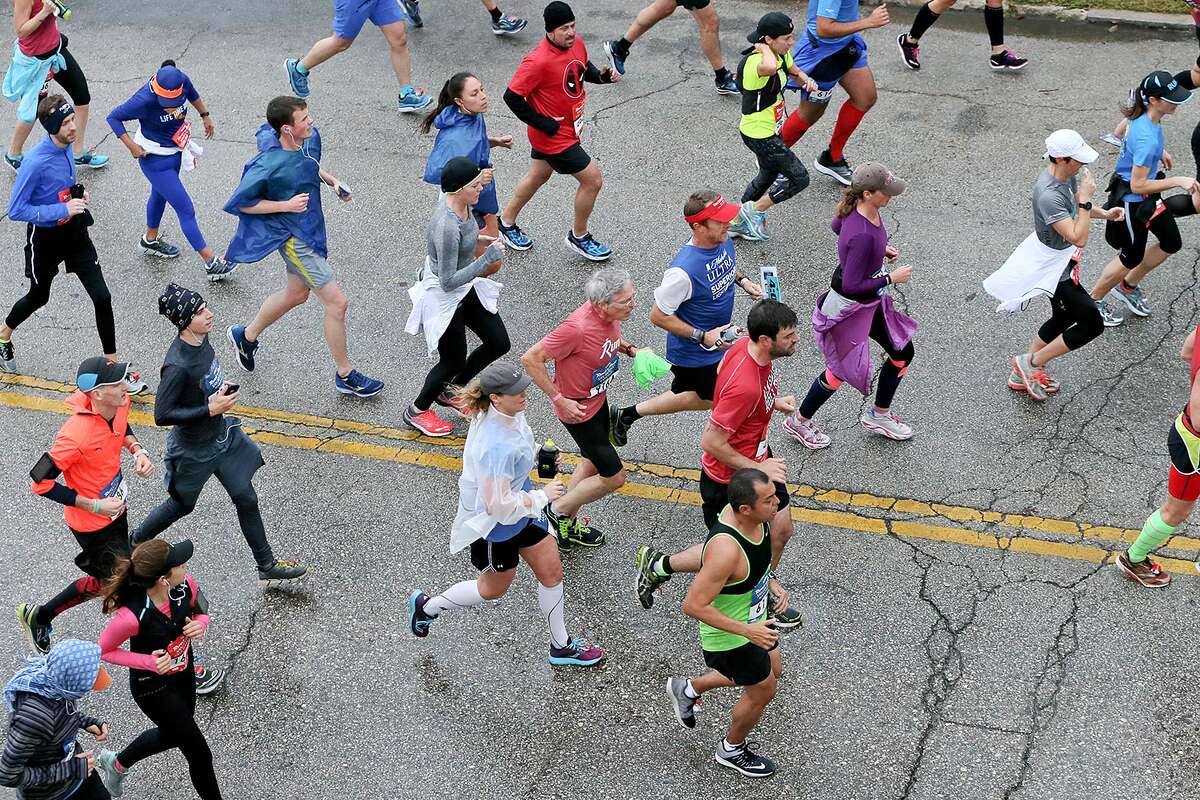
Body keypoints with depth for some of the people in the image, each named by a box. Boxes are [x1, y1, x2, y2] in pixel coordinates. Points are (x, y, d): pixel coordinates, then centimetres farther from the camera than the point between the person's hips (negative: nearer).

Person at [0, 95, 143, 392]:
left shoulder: (66, 146, -5)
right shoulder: (36, 162, -28)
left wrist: (78, 192, -2)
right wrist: (63, 209, -29)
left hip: (75, 231, 5)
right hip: (45, 237, -5)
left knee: (102, 297, -1)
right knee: (39, 297, 18)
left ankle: (114, 367, 9)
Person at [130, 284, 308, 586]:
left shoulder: (200, 339, -9)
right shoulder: (177, 365, -35)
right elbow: (162, 416, -28)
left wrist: (221, 392, 2)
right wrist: (210, 409, -29)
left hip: (221, 434, 7)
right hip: (195, 449, -7)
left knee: (246, 498, 13)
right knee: (181, 505, 18)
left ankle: (267, 567, 26)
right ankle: (133, 544, 45)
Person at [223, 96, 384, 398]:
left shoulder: (311, 137, -8)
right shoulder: (268, 164, -30)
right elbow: (240, 203, -18)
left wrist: (332, 181, -2)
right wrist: (287, 205, -24)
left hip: (310, 229, 9)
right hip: (293, 238, -9)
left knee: (296, 293, 27)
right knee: (337, 302, -5)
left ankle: (246, 336, 49)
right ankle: (345, 376, 12)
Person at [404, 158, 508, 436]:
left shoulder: (462, 205, -8)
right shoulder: (447, 227, -35)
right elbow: (448, 281, -32)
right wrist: (488, 258, -33)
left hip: (466, 288, 9)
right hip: (443, 298, -9)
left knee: (499, 343, 13)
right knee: (453, 361, 7)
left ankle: (450, 390, 34)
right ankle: (417, 411, 32)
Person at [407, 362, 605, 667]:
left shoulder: (508, 412, -11)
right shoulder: (496, 447, -40)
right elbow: (499, 506, -34)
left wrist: (537, 453, -2)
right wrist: (542, 496, -22)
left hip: (519, 509, 8)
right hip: (492, 524, -8)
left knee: (551, 571, 16)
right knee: (494, 588, 17)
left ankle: (561, 646, 35)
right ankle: (427, 606, 41)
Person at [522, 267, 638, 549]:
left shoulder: (610, 316, -11)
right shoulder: (577, 327, -37)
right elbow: (531, 359, -30)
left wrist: (629, 349, -3)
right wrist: (559, 400, -25)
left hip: (598, 399, 9)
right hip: (577, 409, -9)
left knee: (593, 463, 25)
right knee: (614, 477, 1)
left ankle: (568, 523, 44)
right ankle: (559, 510, 22)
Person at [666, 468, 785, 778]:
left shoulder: (756, 518, -16)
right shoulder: (726, 550, -42)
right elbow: (693, 605, -34)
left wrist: (770, 583, 5)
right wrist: (747, 631, -32)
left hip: (752, 617, 8)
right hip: (730, 635, -8)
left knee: (772, 670, 28)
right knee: (762, 691, 14)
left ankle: (688, 688, 44)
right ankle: (731, 750, 45)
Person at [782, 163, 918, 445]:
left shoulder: (863, 209, -10)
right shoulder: (862, 235, -37)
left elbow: (837, 226, 13)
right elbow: (852, 286, -31)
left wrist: (880, 247, 8)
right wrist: (891, 278, -21)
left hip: (872, 301, 9)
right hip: (850, 308, -9)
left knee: (903, 353, 17)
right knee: (842, 369, 10)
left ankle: (878, 414, 39)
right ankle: (799, 422, 32)